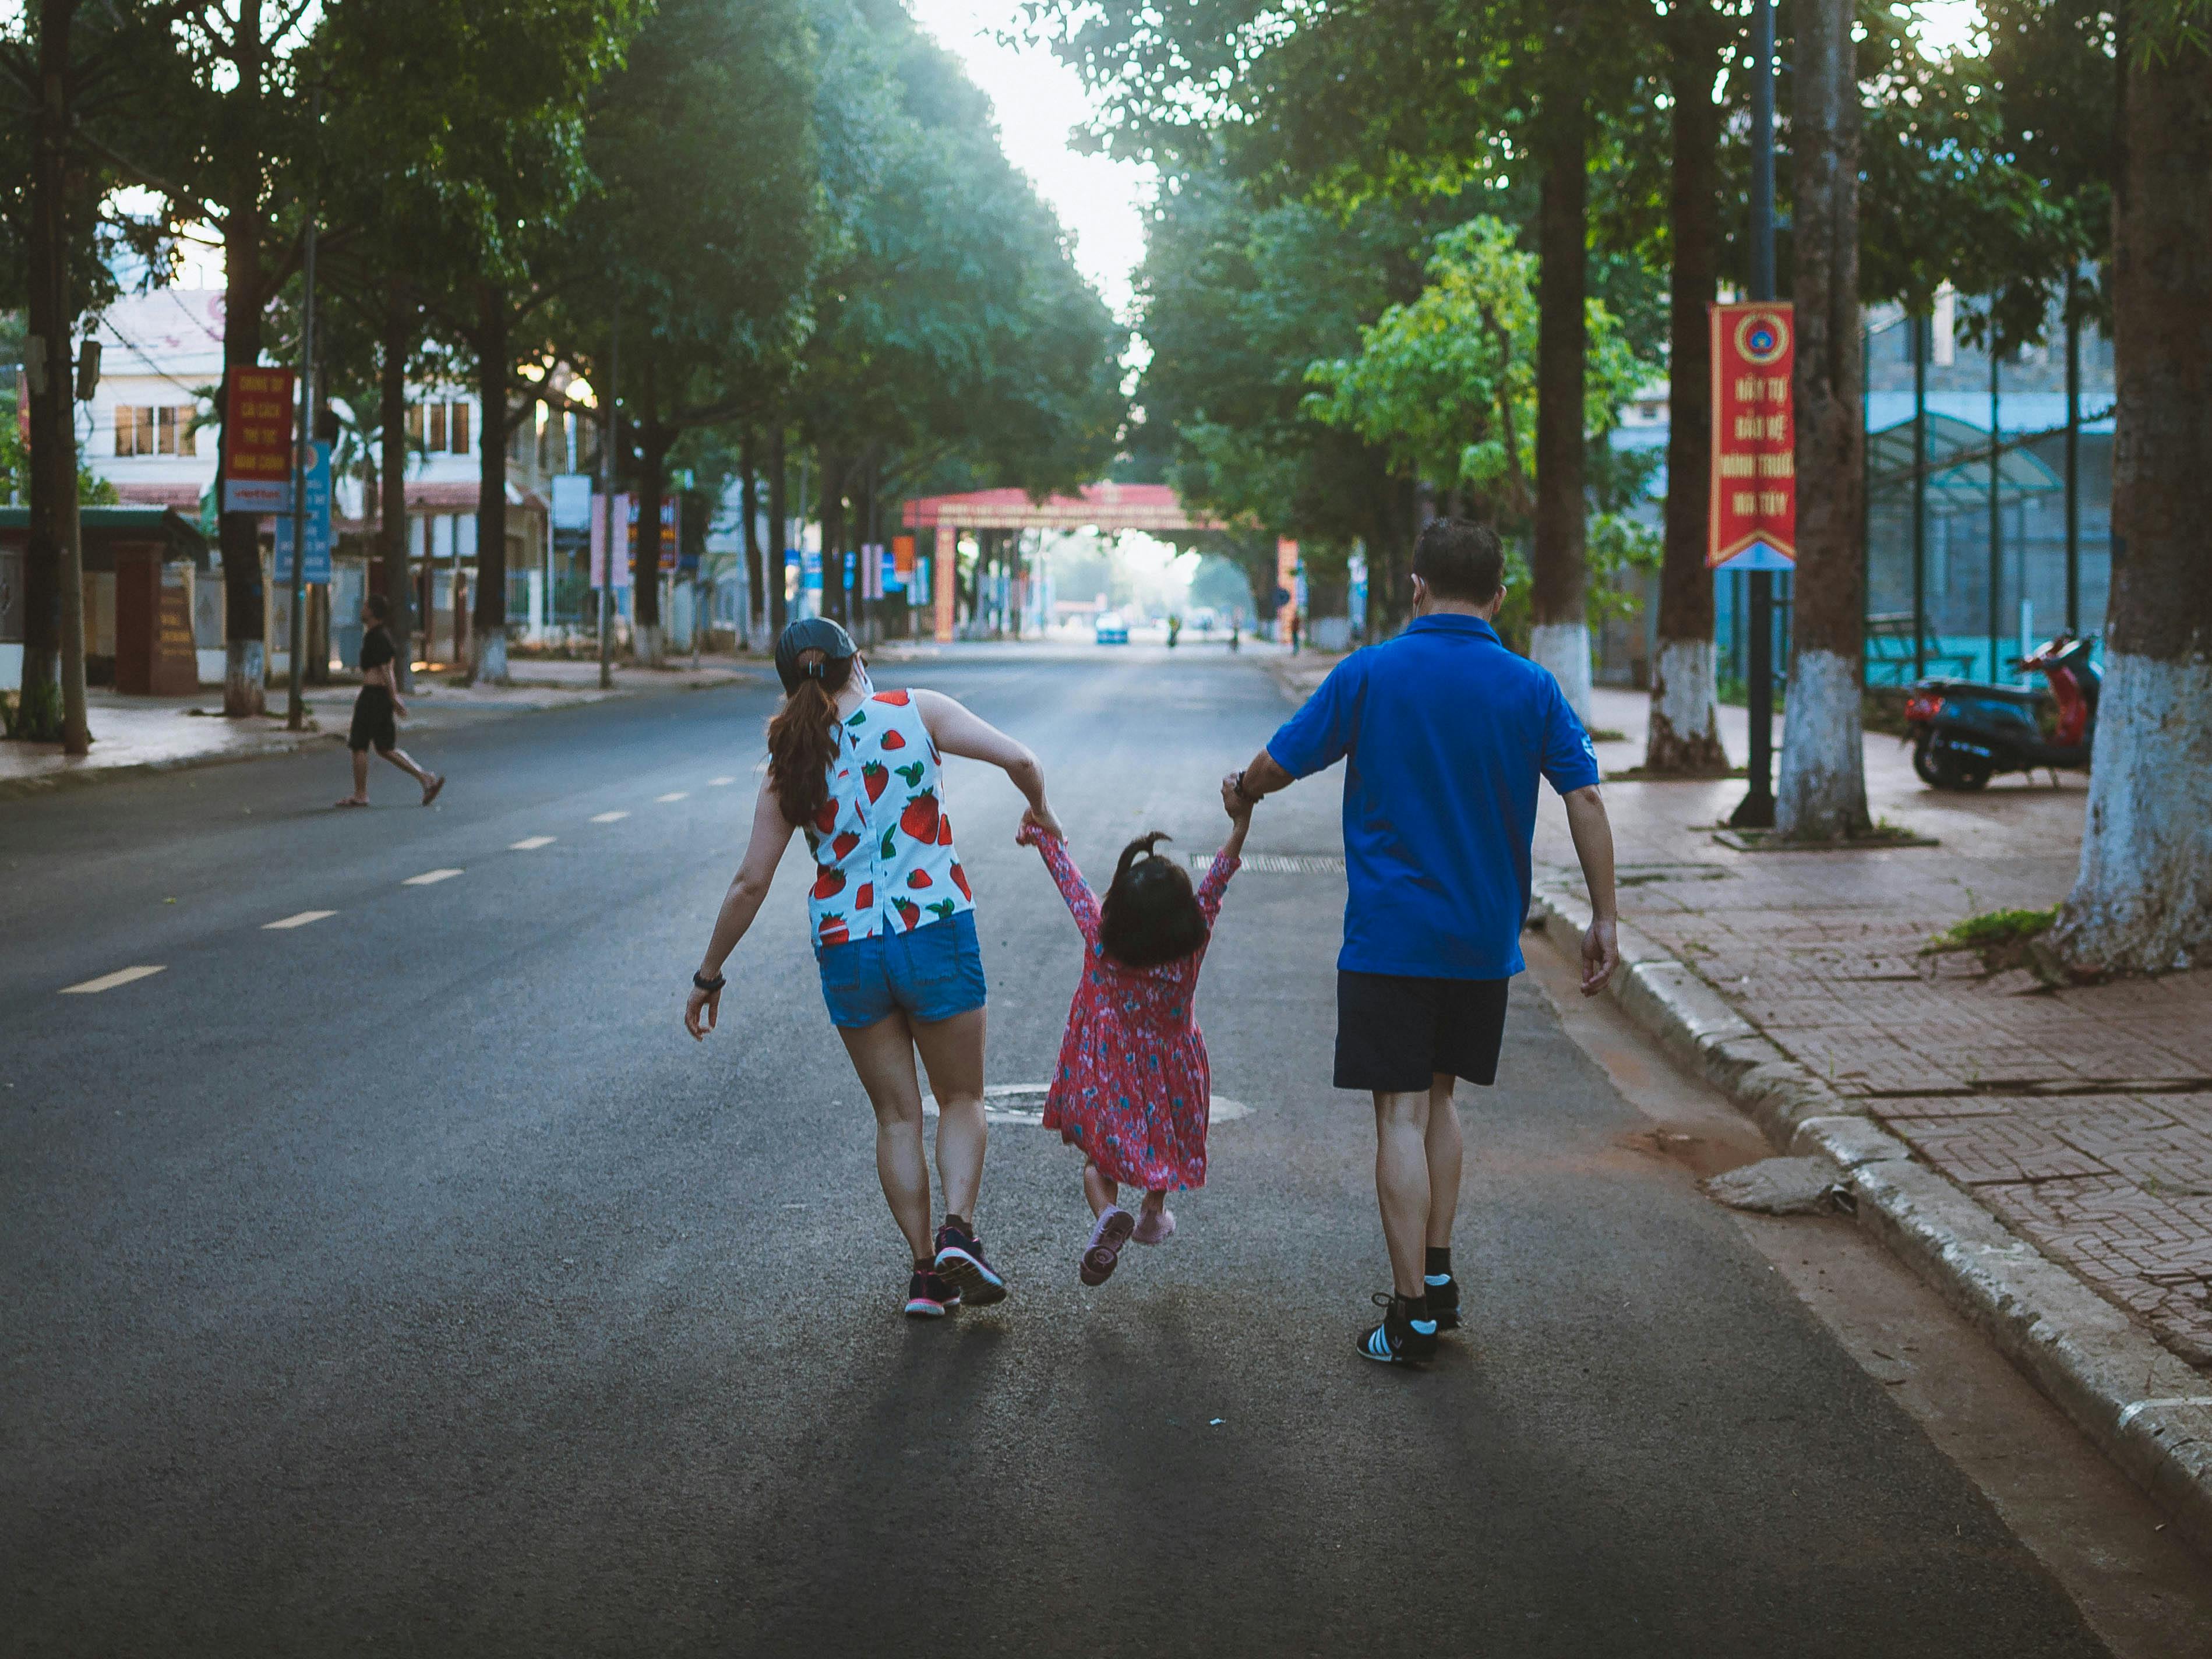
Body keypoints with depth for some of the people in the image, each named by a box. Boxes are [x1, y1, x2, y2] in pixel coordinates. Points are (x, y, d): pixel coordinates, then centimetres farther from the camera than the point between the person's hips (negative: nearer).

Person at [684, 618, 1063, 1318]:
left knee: (896, 1115, 15)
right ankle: (959, 1230, -8)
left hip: (845, 949, 2)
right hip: (935, 931, -2)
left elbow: (750, 882, 3)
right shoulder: (915, 712, -1)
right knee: (961, 1098, 14)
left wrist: (707, 977, 12)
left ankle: (924, 1269, 10)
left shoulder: (792, 767, 4)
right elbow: (1017, 759, -9)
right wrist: (1039, 811, 13)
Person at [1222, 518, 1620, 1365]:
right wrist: (1603, 920, 3)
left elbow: (1280, 764, 1)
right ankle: (1436, 1275, 21)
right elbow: (1585, 799, -3)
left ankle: (1412, 1313, -3)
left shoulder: (1369, 675, -7)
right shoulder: (1530, 687, -1)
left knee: (1402, 1113, -2)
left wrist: (1241, 789, 24)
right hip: (1485, 942, 3)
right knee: (1439, 1097, 20)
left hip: (1390, 938, -3)